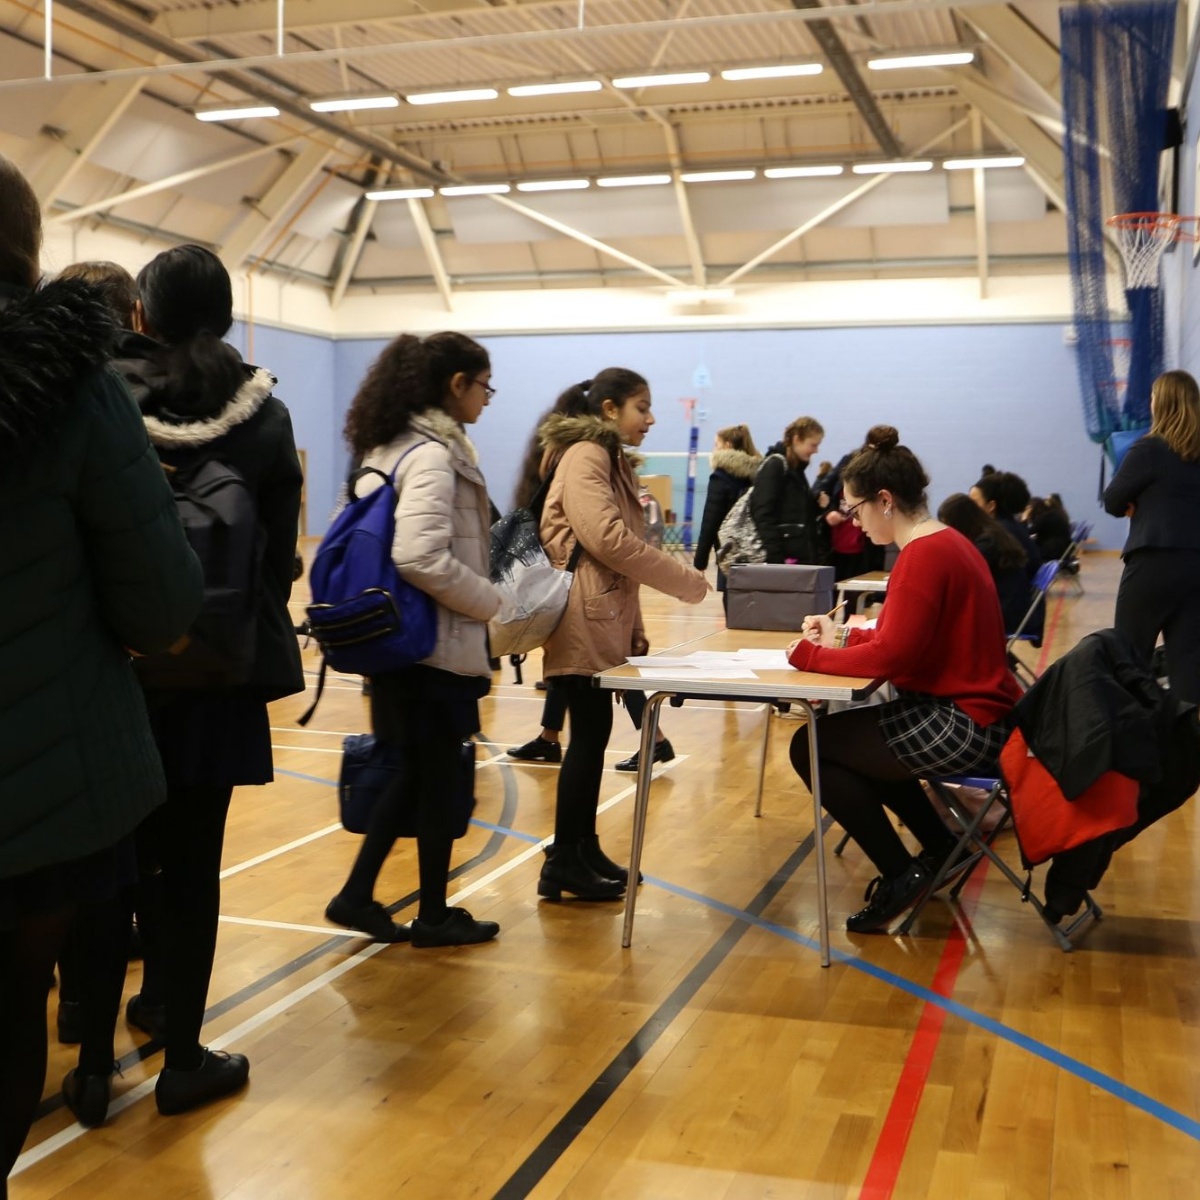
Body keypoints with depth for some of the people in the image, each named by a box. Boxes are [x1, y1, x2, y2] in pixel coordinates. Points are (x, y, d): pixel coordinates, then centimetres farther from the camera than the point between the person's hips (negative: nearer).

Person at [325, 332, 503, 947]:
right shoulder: (433, 454, -18)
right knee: (439, 779, 5)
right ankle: (434, 915, 19)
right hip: (437, 645, -9)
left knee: (415, 774, 18)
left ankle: (357, 896, 21)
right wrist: (492, 603, -17)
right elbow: (421, 557, -30)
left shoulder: (391, 445, 11)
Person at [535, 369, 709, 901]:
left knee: (591, 734, 11)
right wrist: (687, 582, -15)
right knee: (589, 735, -7)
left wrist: (634, 627, 17)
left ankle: (583, 851, 18)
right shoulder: (584, 456, -10)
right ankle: (563, 863, 0)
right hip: (583, 622, -10)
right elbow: (607, 539, -22)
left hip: (604, 620, 10)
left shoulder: (610, 460, 21)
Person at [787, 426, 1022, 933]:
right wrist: (843, 636, 9)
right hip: (977, 711, 11)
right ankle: (940, 851, 27)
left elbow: (891, 657, -24)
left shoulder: (925, 554, -20)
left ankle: (900, 877, 4)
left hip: (964, 727, -11)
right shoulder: (944, 542, 11)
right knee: (850, 738, 27)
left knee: (811, 747, -4)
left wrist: (813, 655, -13)